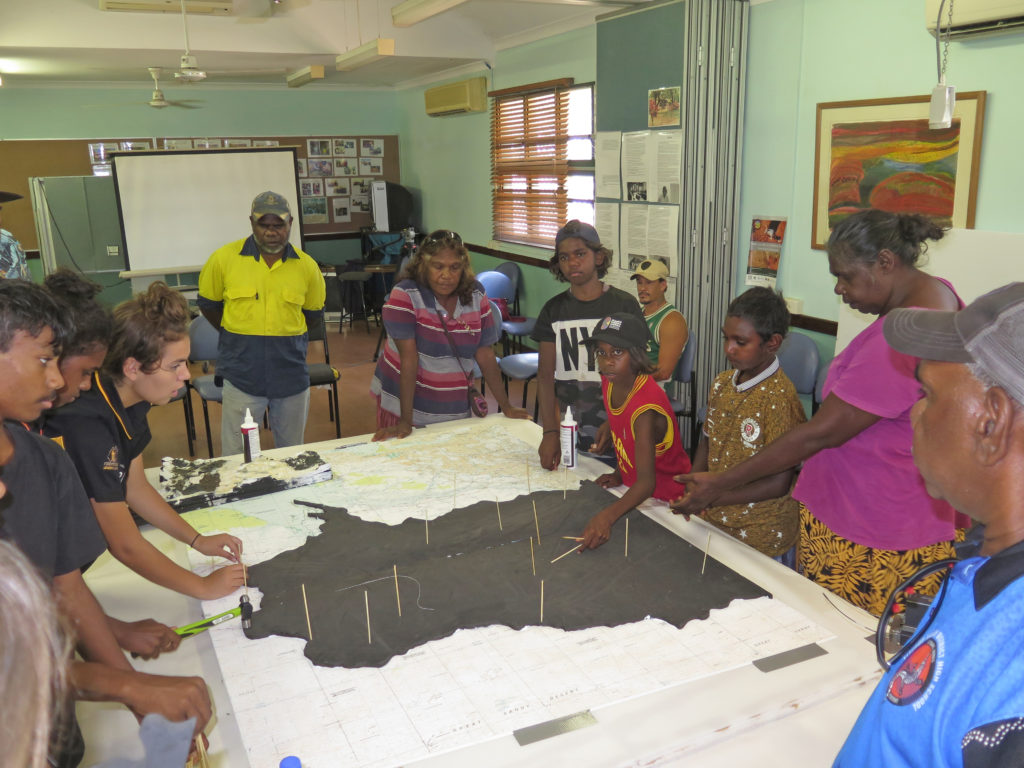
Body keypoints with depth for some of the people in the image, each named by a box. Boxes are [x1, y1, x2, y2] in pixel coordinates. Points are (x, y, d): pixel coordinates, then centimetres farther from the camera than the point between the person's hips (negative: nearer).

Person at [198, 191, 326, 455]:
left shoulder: (307, 266, 0)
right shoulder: (224, 258, -5)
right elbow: (208, 304, 9)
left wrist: (286, 338, 10)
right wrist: (239, 336, 10)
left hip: (291, 374, 2)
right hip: (242, 373, -2)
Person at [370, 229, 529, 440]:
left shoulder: (476, 296, -3)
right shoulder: (405, 295, -16)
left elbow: (485, 355, 0)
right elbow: (409, 358, -21)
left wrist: (507, 407, -2)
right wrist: (405, 420, -23)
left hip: (456, 408, 4)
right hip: (407, 402, -3)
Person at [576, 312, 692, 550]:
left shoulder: (646, 407, -32)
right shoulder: (610, 382, -8)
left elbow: (646, 482, -41)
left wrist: (606, 517, -56)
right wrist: (619, 473, 1)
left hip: (666, 499, -7)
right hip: (633, 486, 7)